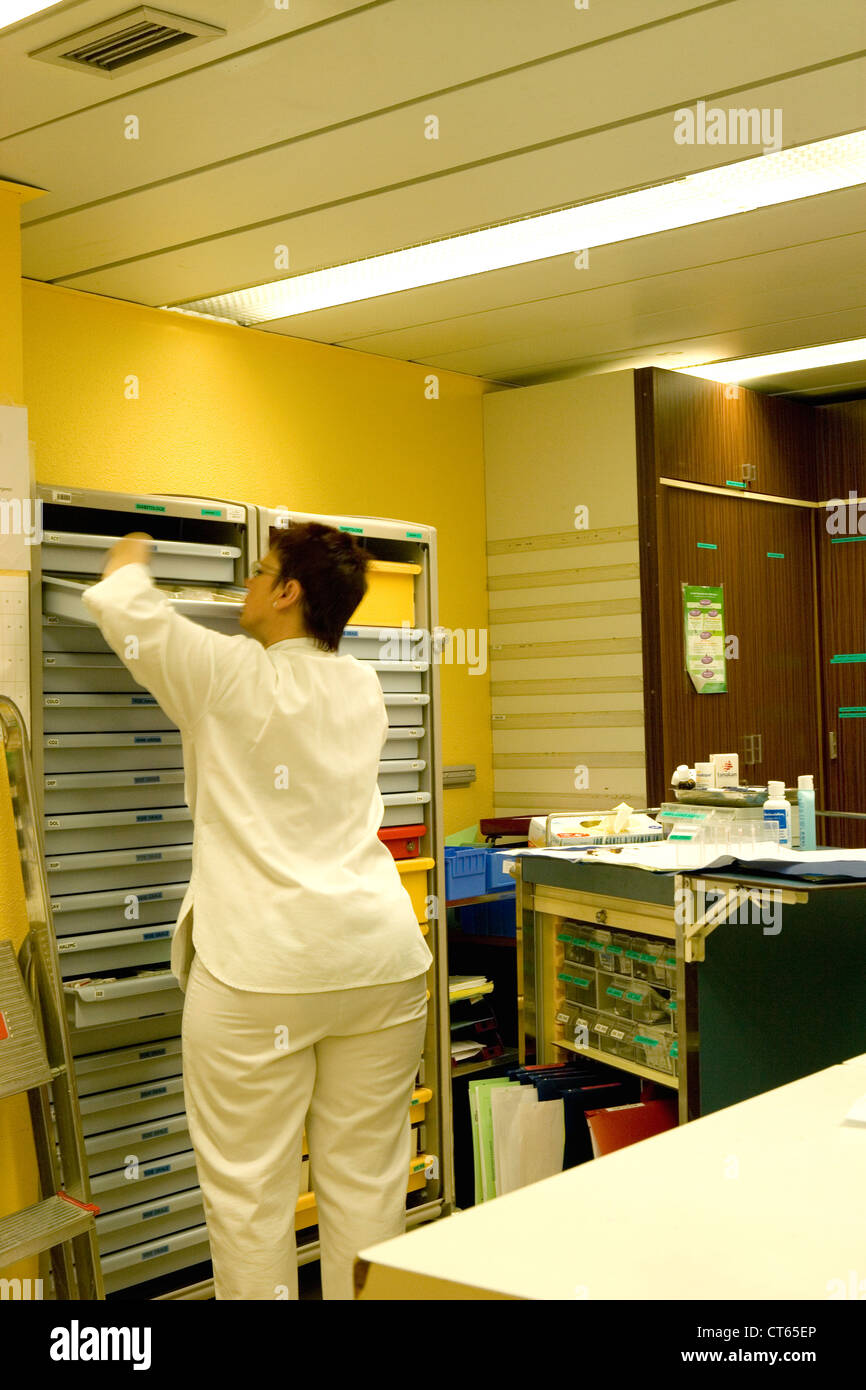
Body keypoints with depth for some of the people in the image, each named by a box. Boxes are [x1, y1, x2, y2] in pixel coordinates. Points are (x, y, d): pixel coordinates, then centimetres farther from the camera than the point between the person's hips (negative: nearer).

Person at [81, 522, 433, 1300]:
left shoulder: (229, 678, -5)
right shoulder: (363, 689, 11)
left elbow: (117, 603, 3)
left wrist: (130, 562, 25)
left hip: (264, 971, -5)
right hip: (380, 960, 6)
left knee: (250, 1188, 5)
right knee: (367, 1178, 12)